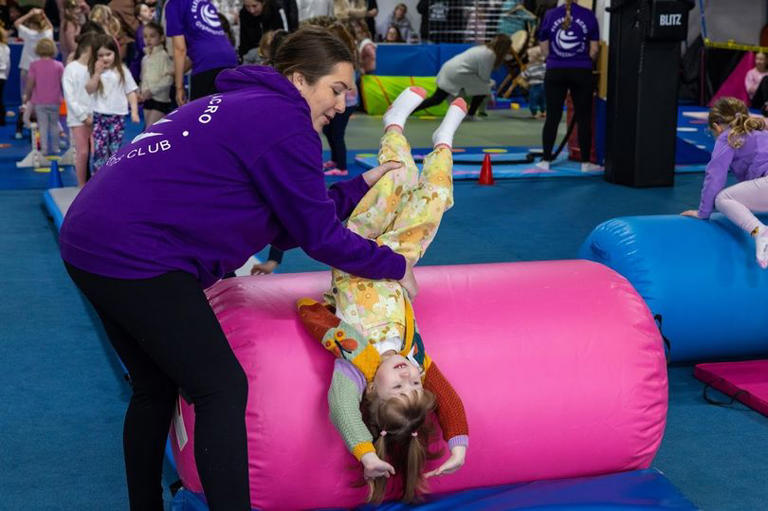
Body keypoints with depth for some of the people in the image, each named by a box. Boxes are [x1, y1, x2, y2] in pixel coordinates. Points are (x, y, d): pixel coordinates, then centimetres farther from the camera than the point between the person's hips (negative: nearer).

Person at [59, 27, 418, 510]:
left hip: (89, 243, 10)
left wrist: (361, 186, 23)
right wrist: (394, 266, 9)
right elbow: (319, 235, -4)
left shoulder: (244, 107, 21)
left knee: (156, 387, 20)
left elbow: (291, 223, 21)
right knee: (222, 389, -3)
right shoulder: (285, 124, -8)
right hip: (136, 256, -10)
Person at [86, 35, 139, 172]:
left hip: (118, 116, 0)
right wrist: (97, 73, -14)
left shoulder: (122, 71, 3)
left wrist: (134, 111, -3)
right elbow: (89, 90, -6)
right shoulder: (94, 71, 4)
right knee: (99, 150, -5)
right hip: (100, 116, 0)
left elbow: (131, 92, 5)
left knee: (115, 150, 2)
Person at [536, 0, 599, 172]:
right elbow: (594, 49, 0)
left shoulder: (550, 15, 1)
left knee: (552, 117, 6)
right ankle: (585, 162, 9)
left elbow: (544, 49, 4)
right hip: (582, 72, -1)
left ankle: (545, 160, 10)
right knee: (583, 117, 5)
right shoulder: (588, 16, -2)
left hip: (555, 72, 1)